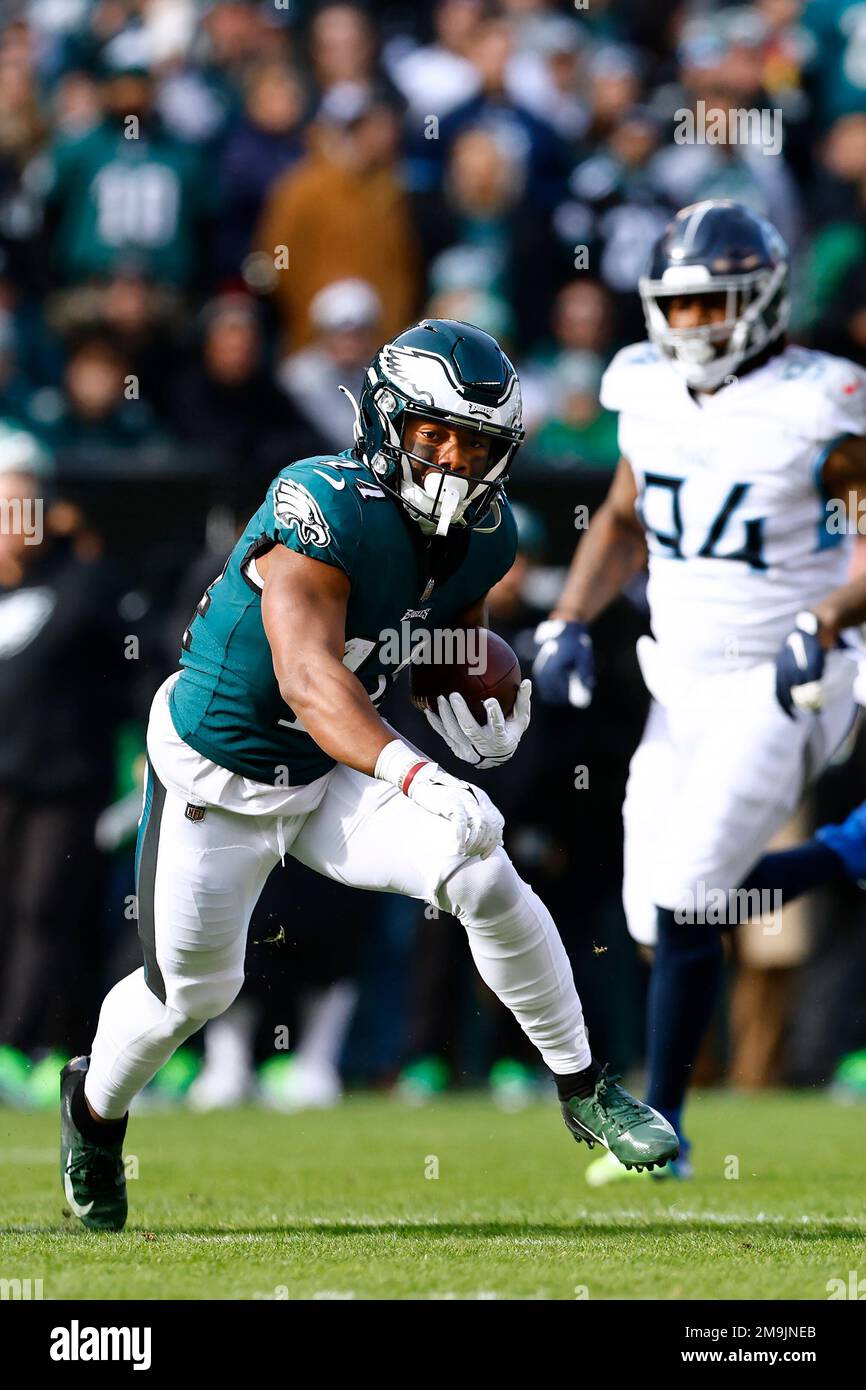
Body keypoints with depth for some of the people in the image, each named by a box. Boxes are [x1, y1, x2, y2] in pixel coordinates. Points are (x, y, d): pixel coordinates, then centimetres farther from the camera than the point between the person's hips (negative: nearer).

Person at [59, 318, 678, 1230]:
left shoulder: (482, 536, -9)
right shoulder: (324, 507, -33)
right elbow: (308, 679, -45)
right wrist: (416, 778, -60)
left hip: (334, 777, 5)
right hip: (217, 773, -5)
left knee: (485, 880, -18)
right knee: (193, 989, 9)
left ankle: (583, 1091, -1)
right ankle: (95, 1105, 42)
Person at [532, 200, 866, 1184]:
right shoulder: (650, 392, 4)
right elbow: (624, 522, 19)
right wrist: (568, 621, 6)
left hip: (780, 686, -7)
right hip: (683, 686, 7)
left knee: (685, 905, -15)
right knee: (657, 917, 5)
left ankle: (661, 1129, -3)